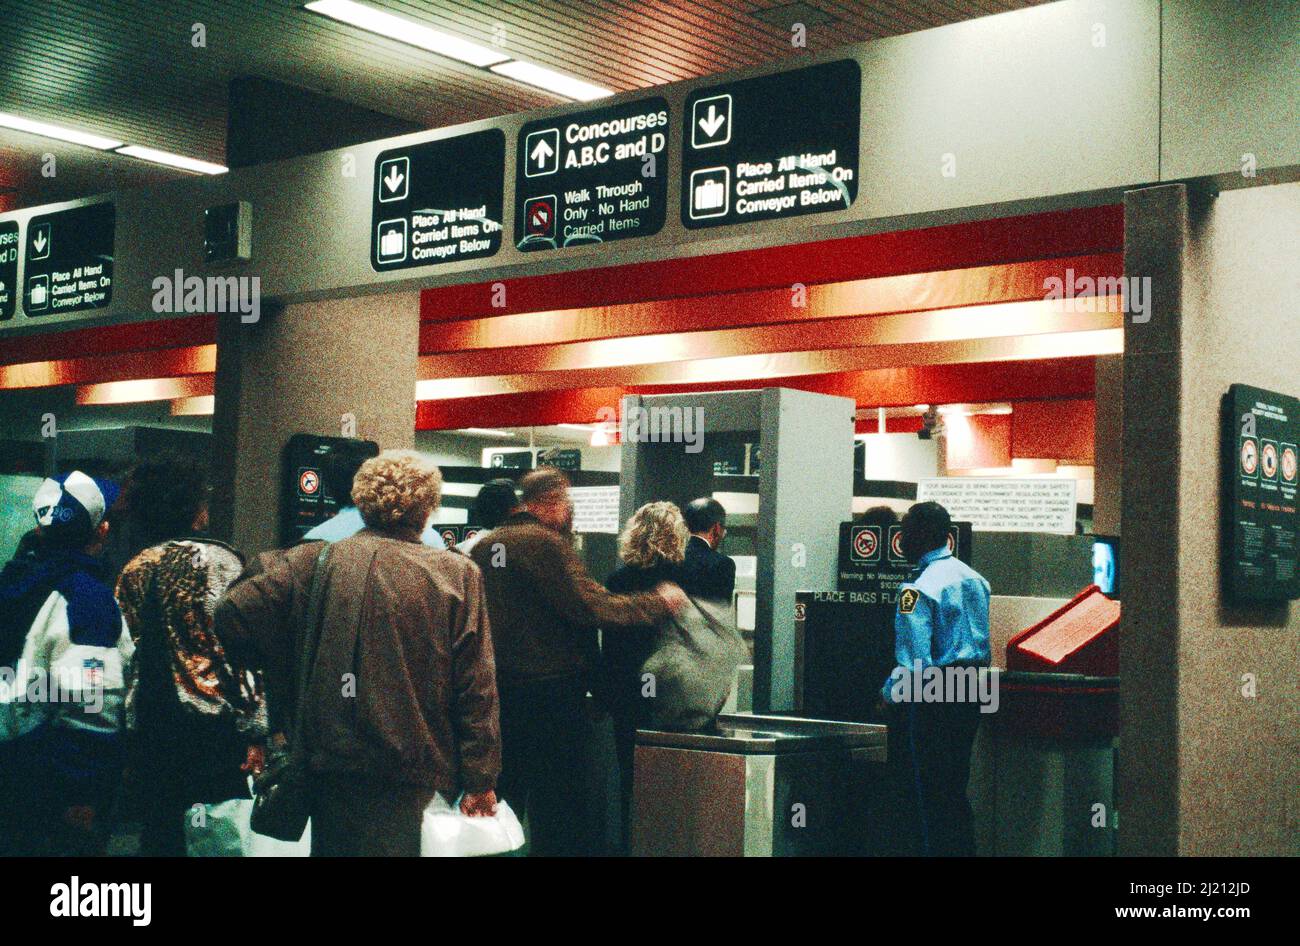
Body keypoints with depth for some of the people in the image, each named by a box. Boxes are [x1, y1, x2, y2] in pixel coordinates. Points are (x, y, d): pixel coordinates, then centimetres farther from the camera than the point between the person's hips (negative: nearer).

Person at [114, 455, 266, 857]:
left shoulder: (132, 572, 9)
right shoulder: (217, 560, -7)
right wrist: (254, 730, -9)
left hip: (150, 729, 6)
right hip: (212, 729, -5)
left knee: (159, 835, 11)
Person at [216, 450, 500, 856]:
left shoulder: (311, 563, -3)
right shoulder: (458, 575, -7)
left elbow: (232, 616, -5)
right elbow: (476, 690, -7)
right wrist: (480, 781, -1)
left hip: (332, 768, 3)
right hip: (417, 776, -2)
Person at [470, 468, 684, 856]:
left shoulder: (482, 547, 12)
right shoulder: (544, 543, -13)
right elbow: (590, 606, -19)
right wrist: (659, 602, -10)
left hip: (495, 689, 8)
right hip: (548, 689, -8)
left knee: (502, 796, 16)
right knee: (557, 804, -1)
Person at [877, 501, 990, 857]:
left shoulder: (918, 589, -18)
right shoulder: (975, 578, 8)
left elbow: (914, 663, -21)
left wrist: (888, 695, -7)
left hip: (933, 699, -8)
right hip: (971, 694, 8)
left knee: (929, 793, 1)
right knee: (956, 790, 16)